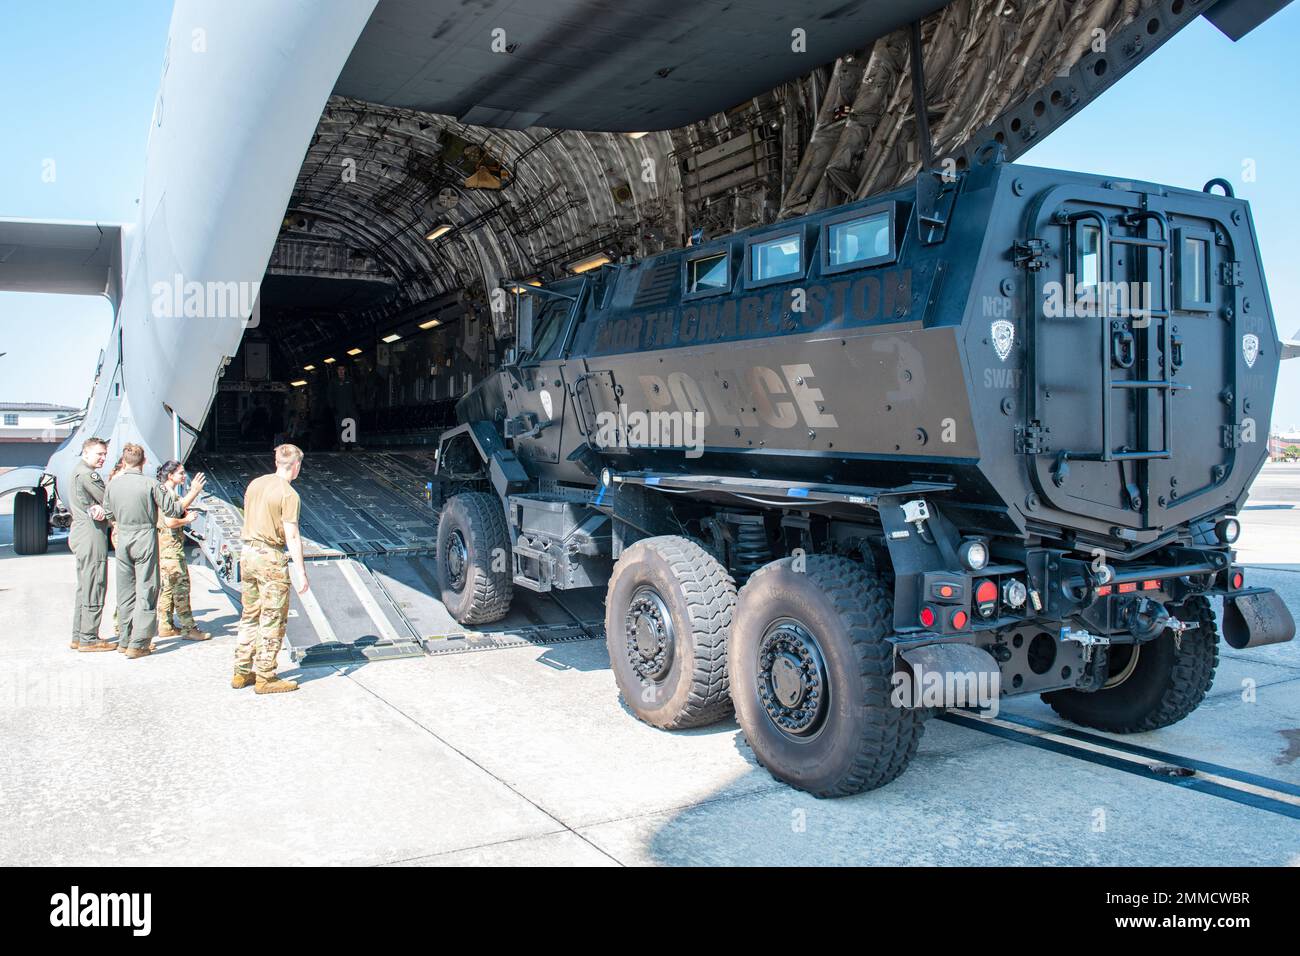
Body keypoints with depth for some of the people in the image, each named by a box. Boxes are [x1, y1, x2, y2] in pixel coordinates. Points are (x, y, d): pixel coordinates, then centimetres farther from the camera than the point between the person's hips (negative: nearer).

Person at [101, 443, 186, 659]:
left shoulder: (113, 484, 1)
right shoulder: (150, 484, -11)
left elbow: (109, 515, 13)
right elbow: (171, 510, -8)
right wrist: (185, 509, 13)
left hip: (123, 538, 4)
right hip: (145, 538, -4)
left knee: (125, 591, 14)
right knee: (145, 590, 0)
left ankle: (126, 639, 22)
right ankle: (138, 643, -2)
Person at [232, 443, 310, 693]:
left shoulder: (255, 484, 9)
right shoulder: (289, 494, -14)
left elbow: (247, 519, 15)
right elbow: (292, 537, -17)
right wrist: (302, 573, -14)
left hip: (247, 552, 8)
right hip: (270, 558, -8)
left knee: (250, 615, 17)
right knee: (273, 620, 2)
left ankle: (242, 672, 23)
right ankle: (265, 678, 5)